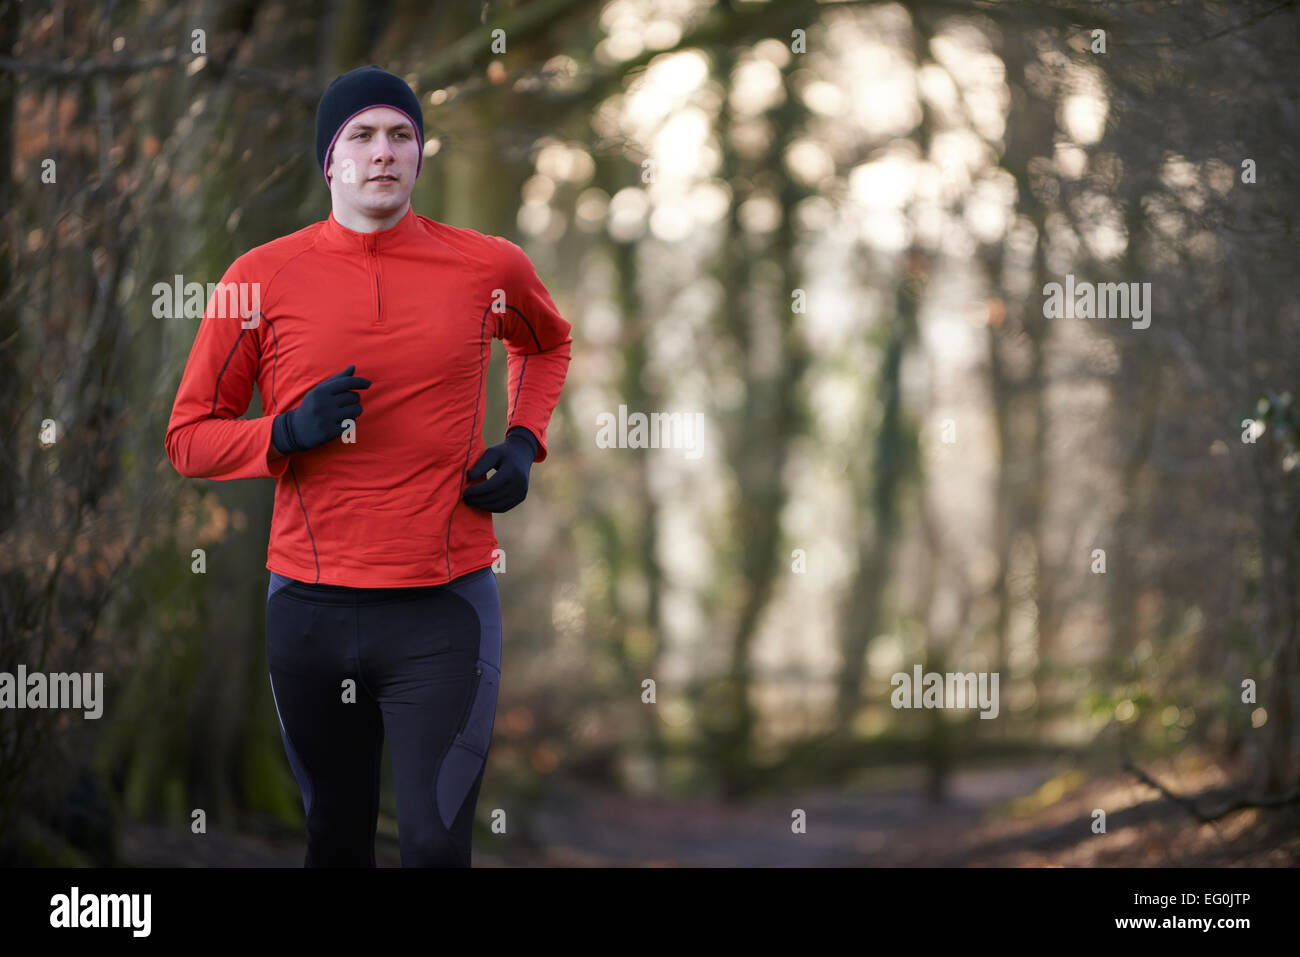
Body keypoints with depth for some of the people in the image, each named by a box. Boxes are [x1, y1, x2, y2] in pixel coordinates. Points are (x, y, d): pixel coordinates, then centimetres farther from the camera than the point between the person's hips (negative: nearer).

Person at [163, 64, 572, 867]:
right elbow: (189, 439, 6)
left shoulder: (489, 267, 2)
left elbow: (548, 343, 26)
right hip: (309, 609, 1)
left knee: (437, 846, -9)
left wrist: (524, 443, 8)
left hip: (446, 605, -1)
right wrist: (288, 431, -13)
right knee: (336, 841, 13)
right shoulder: (262, 278, 1)